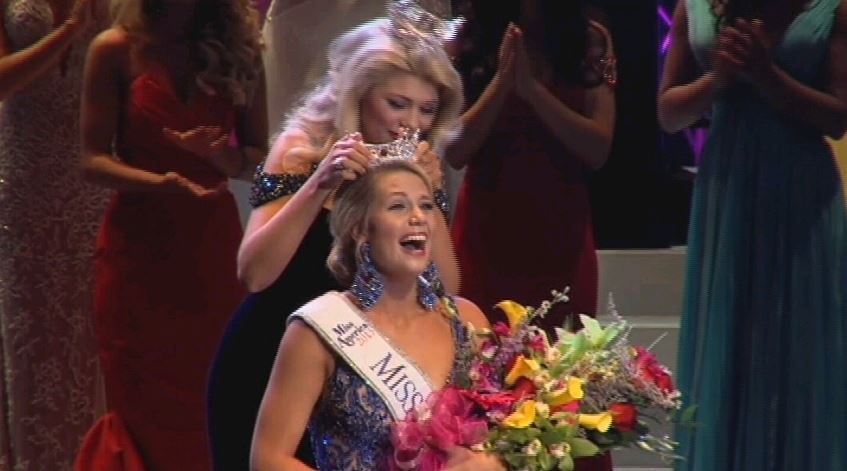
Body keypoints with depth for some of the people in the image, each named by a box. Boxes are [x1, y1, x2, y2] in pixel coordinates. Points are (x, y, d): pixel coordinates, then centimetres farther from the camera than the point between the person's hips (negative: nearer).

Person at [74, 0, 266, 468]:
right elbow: (93, 159, -7)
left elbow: (258, 153, 6)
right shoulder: (116, 49, -4)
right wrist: (162, 182, -23)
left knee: (214, 405, 1)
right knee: (144, 410, 0)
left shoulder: (239, 48, 5)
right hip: (138, 244, -2)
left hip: (214, 242, 2)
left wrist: (225, 155, -16)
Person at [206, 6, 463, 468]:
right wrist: (319, 183, -28)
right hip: (269, 365, -4)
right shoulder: (303, 149, -10)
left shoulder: (418, 168, 2)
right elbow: (254, 273, -21)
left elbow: (445, 289, -6)